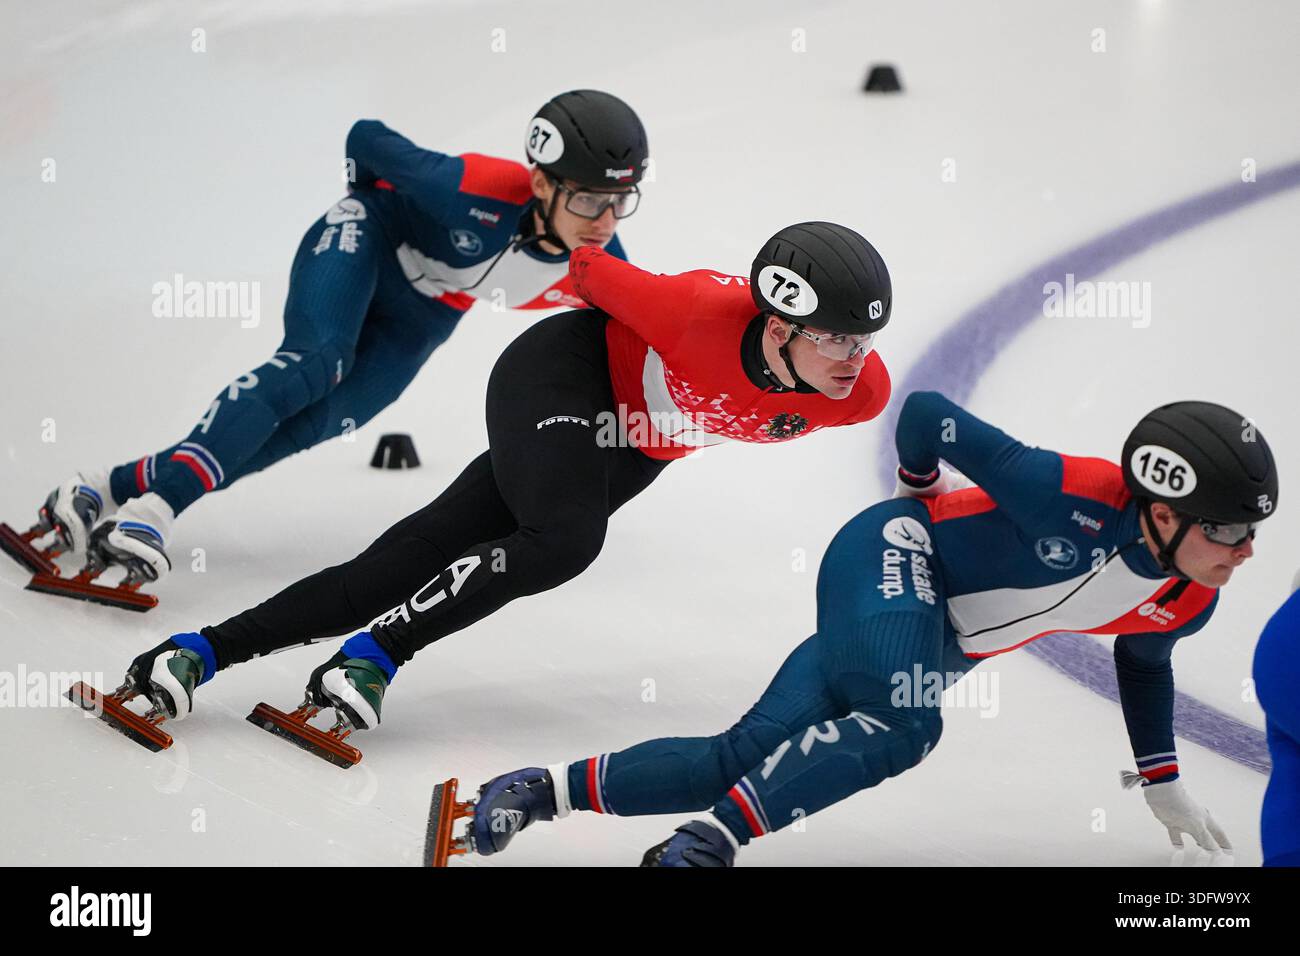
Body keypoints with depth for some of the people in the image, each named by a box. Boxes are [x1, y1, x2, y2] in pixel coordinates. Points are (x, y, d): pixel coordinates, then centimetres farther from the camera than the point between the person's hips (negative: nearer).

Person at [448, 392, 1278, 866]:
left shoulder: (1187, 603, -5)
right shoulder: (1077, 501, -29)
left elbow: (1143, 661, 21)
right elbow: (927, 413, -21)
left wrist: (1163, 784, 22)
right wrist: (923, 493, -1)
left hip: (935, 641, 8)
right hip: (892, 557, -8)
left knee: (741, 762, -2)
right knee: (901, 725, -37)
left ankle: (540, 791, 3)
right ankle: (705, 844, -36)